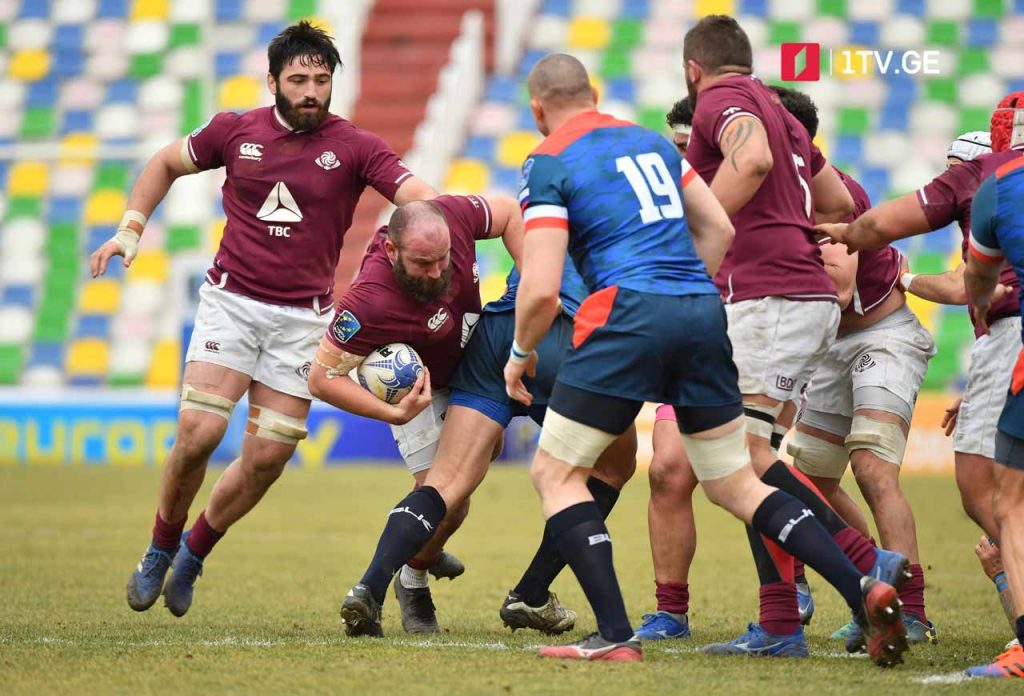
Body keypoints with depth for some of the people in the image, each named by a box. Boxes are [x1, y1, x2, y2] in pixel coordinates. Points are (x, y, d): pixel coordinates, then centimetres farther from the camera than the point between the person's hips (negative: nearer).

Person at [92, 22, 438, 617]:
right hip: (232, 300, 0)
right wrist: (131, 229, 7)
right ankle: (160, 549, 9)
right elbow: (166, 165, 18)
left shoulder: (355, 148, -4)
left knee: (268, 458, -3)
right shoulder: (235, 132, 1)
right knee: (198, 433, -15)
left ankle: (195, 552, 21)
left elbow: (427, 203, -13)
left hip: (303, 316, 0)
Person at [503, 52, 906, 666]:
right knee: (736, 484, 14)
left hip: (630, 315, -6)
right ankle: (864, 590, -1)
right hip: (703, 311, 6)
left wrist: (521, 353, 11)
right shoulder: (652, 142, 21)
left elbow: (541, 290, -6)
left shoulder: (548, 164, 1)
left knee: (556, 474, 6)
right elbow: (718, 229, 21)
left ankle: (616, 635, -7)